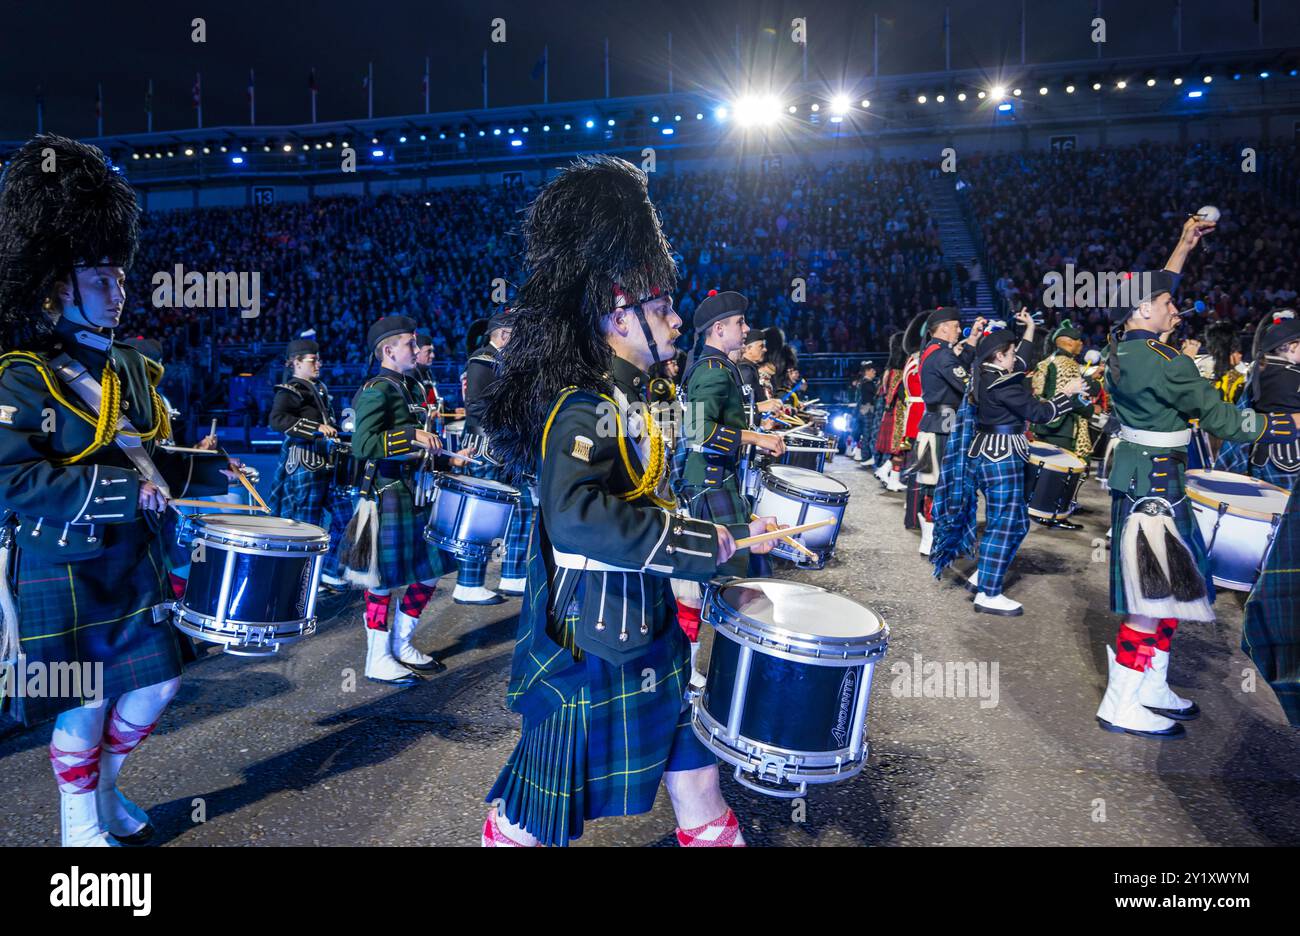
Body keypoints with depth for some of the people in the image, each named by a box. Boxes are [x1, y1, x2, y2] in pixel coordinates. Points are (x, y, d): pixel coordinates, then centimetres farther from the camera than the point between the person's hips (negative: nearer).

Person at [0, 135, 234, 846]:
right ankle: (80, 828, 28)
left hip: (134, 562, 7)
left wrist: (204, 472, 2)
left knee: (156, 684, 13)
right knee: (85, 708, 5)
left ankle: (104, 789, 38)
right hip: (63, 574, -7)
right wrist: (120, 492, -30)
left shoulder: (130, 368, 8)